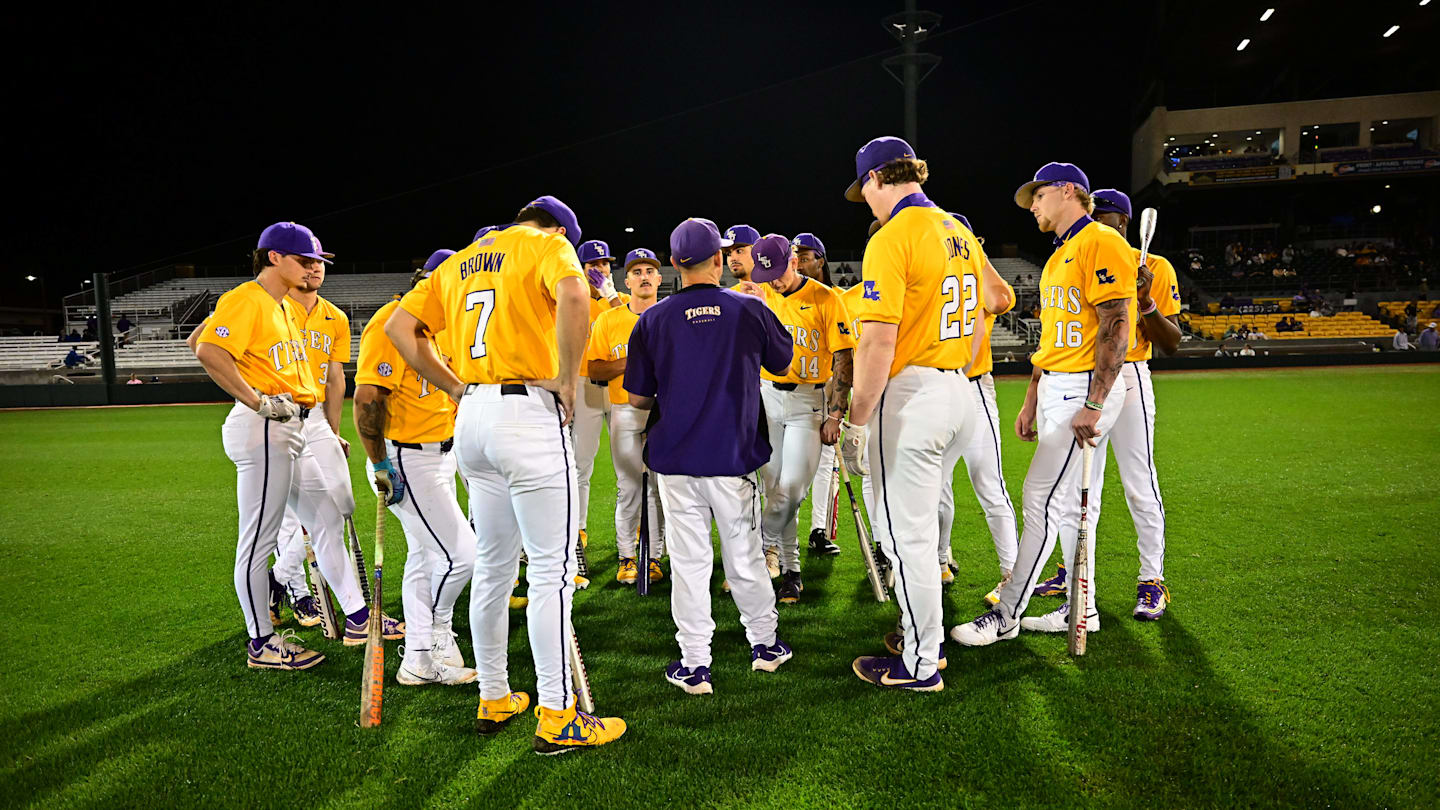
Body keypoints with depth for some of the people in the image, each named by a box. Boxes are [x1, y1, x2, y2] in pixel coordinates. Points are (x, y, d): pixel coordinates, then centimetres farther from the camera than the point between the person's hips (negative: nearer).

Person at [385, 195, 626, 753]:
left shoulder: (459, 261, 21)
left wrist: (455, 389, 14)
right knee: (551, 570, -3)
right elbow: (574, 297, -23)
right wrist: (566, 379, -15)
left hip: (471, 417, 7)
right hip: (528, 414, -7)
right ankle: (556, 719, 2)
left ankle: (493, 700, 27)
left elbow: (398, 326, 16)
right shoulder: (549, 245, 1)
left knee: (492, 567, 16)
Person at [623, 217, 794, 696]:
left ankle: (694, 665, 12)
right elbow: (783, 361, 14)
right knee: (744, 553, 14)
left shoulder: (653, 319, -4)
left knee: (689, 561, 6)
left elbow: (638, 398, 2)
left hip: (676, 459, 0)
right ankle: (764, 643, 30)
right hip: (734, 457, 1)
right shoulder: (749, 309, -3)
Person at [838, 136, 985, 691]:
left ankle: (920, 665, 13)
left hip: (909, 396, -9)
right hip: (958, 394, 9)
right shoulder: (961, 234, 13)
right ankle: (927, 637, 33)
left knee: (905, 534, 2)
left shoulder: (892, 239, -14)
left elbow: (878, 342, -21)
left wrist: (856, 423, -17)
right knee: (921, 524, 20)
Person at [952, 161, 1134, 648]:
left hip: (1086, 389, -10)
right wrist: (1031, 401, 20)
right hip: (1055, 389, 10)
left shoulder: (1101, 243, -10)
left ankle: (1006, 615, -1)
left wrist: (1094, 405, -24)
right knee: (1068, 502, 13)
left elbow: (1116, 328, -19)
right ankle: (1082, 608, 23)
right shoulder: (1059, 256, 20)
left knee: (1043, 498, -9)